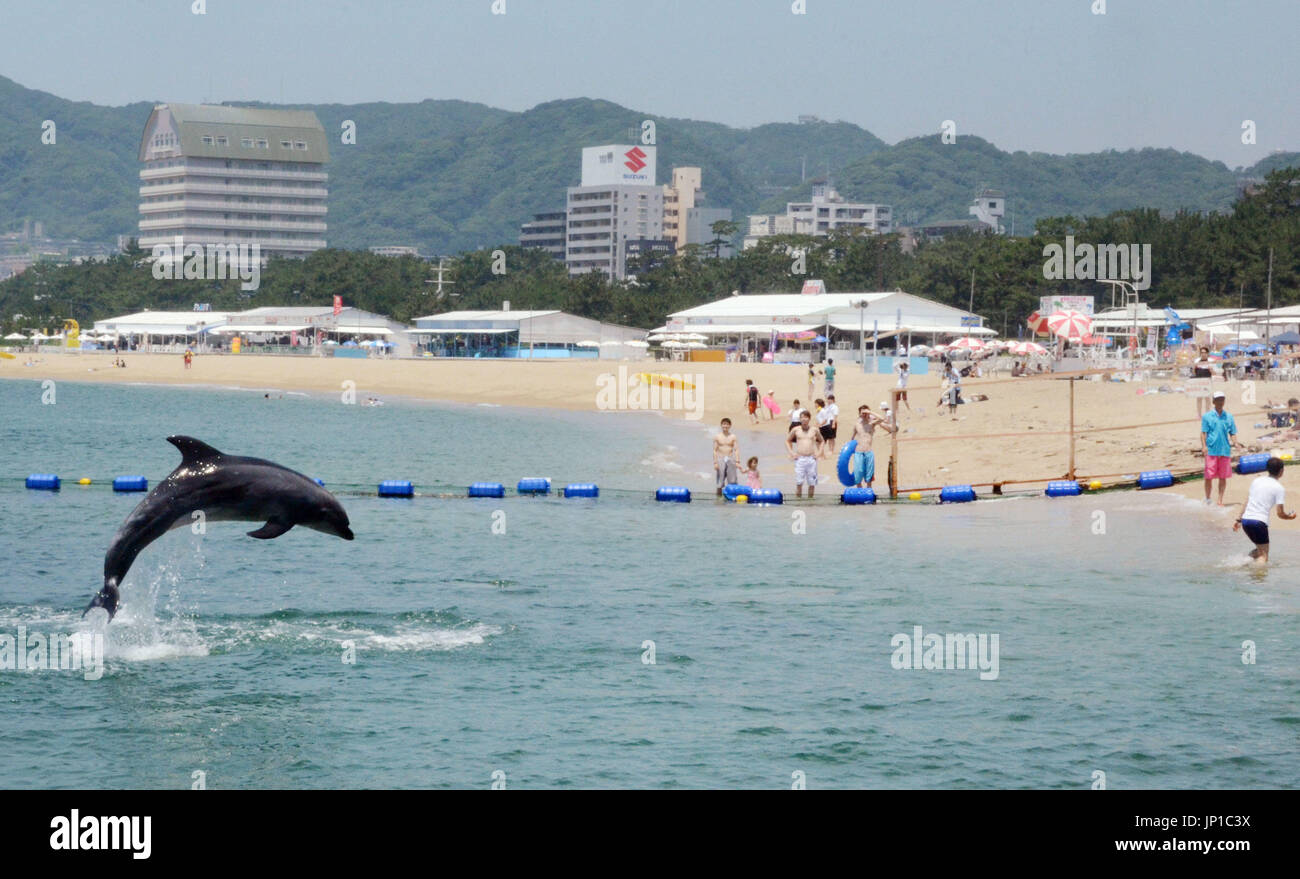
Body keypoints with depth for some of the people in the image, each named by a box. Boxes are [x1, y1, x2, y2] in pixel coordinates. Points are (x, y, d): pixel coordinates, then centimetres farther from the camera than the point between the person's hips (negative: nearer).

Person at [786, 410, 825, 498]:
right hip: (800, 459, -1)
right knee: (799, 482, -7)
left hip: (811, 459, 1)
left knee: (812, 482, 2)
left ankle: (810, 499, 12)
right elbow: (787, 440, 18)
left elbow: (821, 441, 22)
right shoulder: (796, 430, 5)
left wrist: (819, 452, 9)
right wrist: (791, 452, 6)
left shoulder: (814, 430, 7)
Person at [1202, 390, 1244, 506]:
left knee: (1223, 477, 5)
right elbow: (1203, 432, 0)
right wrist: (1204, 446, -14)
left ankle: (1220, 500, 13)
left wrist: (1235, 443, -5)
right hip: (1211, 451, -3)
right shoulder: (1207, 416, 4)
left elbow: (1232, 433, 13)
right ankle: (1207, 499, 11)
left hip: (1225, 451, 3)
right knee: (1209, 476, -3)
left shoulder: (1229, 417, 11)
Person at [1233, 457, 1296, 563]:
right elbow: (1280, 514, -4)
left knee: (1260, 549, 25)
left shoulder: (1257, 481, 14)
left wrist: (1239, 519, 21)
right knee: (1263, 555, -1)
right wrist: (1290, 516, 16)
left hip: (1245, 520, 6)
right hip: (1259, 522, -6)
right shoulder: (1279, 489, -3)